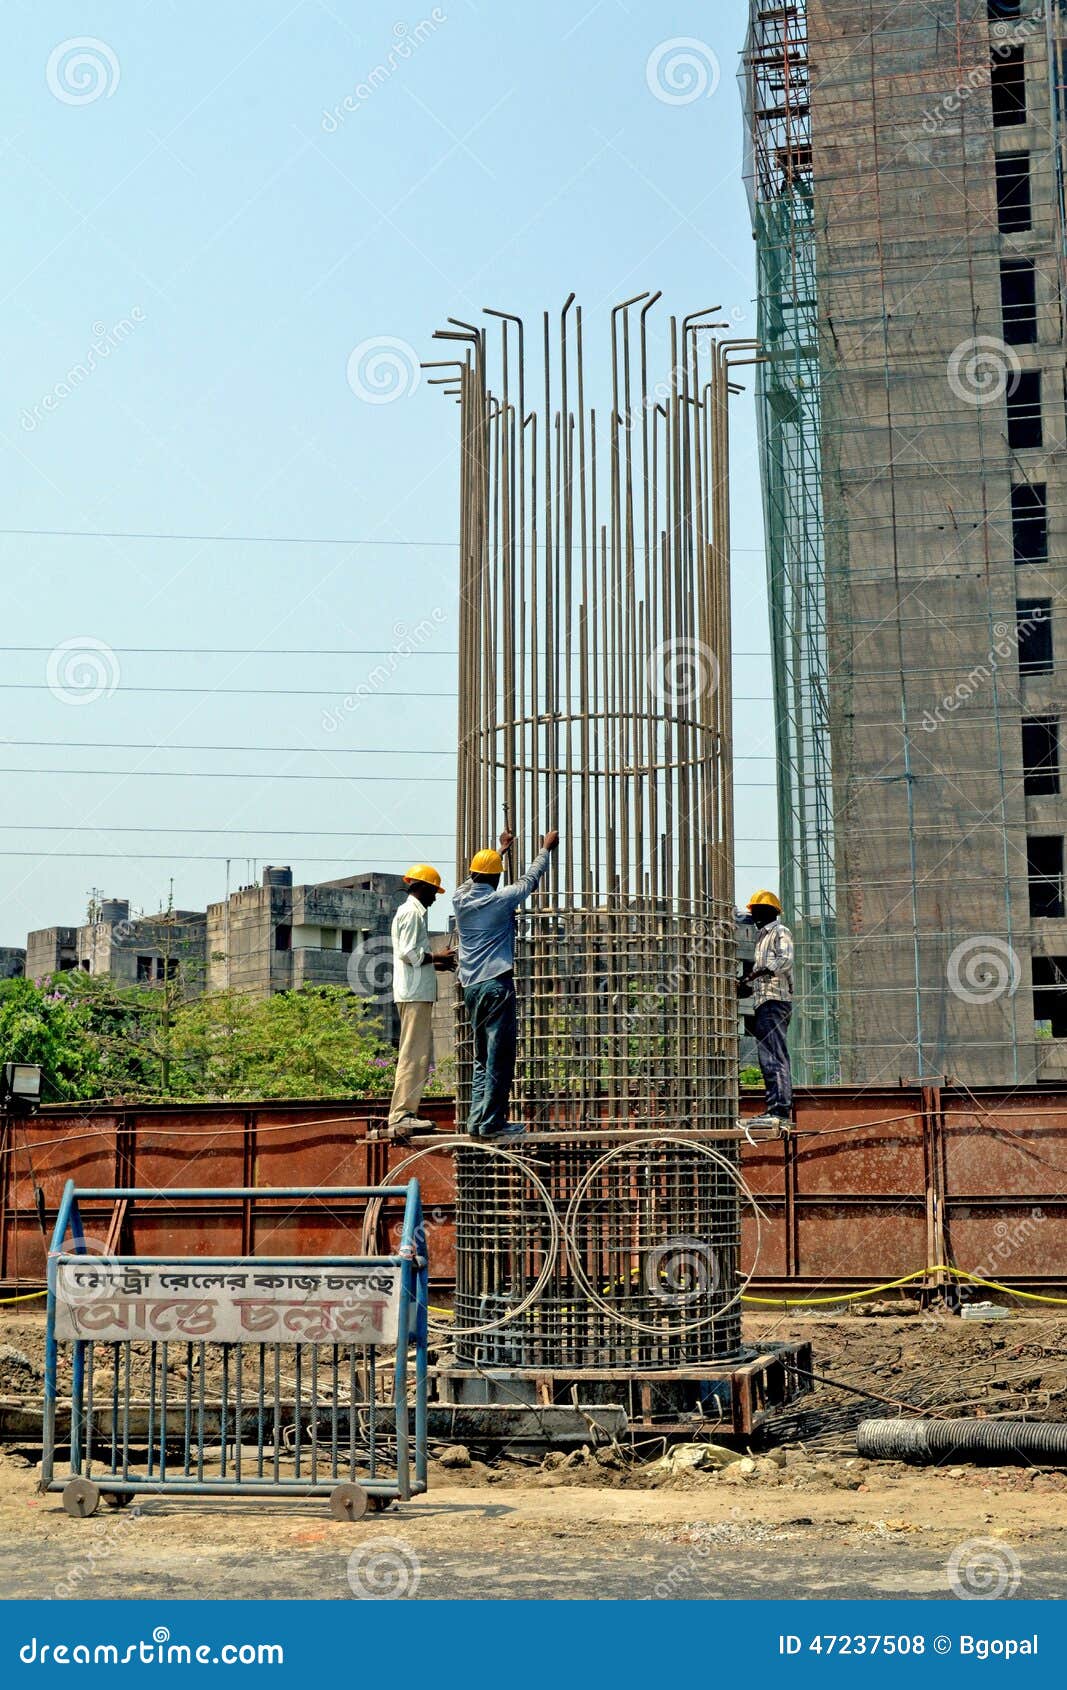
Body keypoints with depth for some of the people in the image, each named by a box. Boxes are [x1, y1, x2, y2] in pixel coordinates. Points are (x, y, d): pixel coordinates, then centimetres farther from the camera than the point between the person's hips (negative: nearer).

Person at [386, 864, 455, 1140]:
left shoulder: (411, 912, 23)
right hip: (415, 993, -11)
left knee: (418, 1055, 12)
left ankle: (406, 1114, 13)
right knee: (414, 1055, -13)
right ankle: (400, 1117, -15)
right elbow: (409, 953, -18)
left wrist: (439, 965, 17)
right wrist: (437, 958, -7)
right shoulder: (412, 912, -8)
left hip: (416, 994, 11)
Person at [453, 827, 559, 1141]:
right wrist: (546, 849, 24)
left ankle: (477, 1121, 9)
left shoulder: (460, 898, 5)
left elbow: (476, 877, 27)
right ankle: (491, 1123, -6)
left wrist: (502, 850, 41)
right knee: (500, 1057, -4)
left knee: (482, 1057, 13)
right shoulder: (499, 900, -9)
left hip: (471, 986, 7)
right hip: (497, 985, -7)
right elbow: (529, 879, 7)